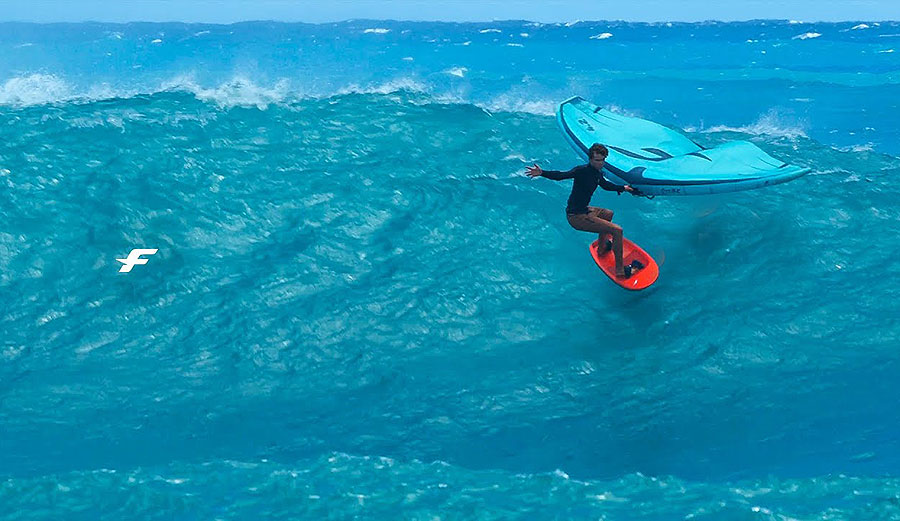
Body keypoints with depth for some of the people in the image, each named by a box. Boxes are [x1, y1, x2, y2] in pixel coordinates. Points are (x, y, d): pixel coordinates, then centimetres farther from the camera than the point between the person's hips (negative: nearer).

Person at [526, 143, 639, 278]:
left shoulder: (597, 173, 7)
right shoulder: (582, 171, -21)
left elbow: (605, 185, 30)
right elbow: (562, 175, -35)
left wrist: (622, 188, 43)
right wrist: (542, 173, -51)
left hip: (583, 210, 10)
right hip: (577, 217, -10)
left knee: (608, 214, 38)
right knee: (617, 230, -13)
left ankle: (601, 247, 54)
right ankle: (620, 270, -8)